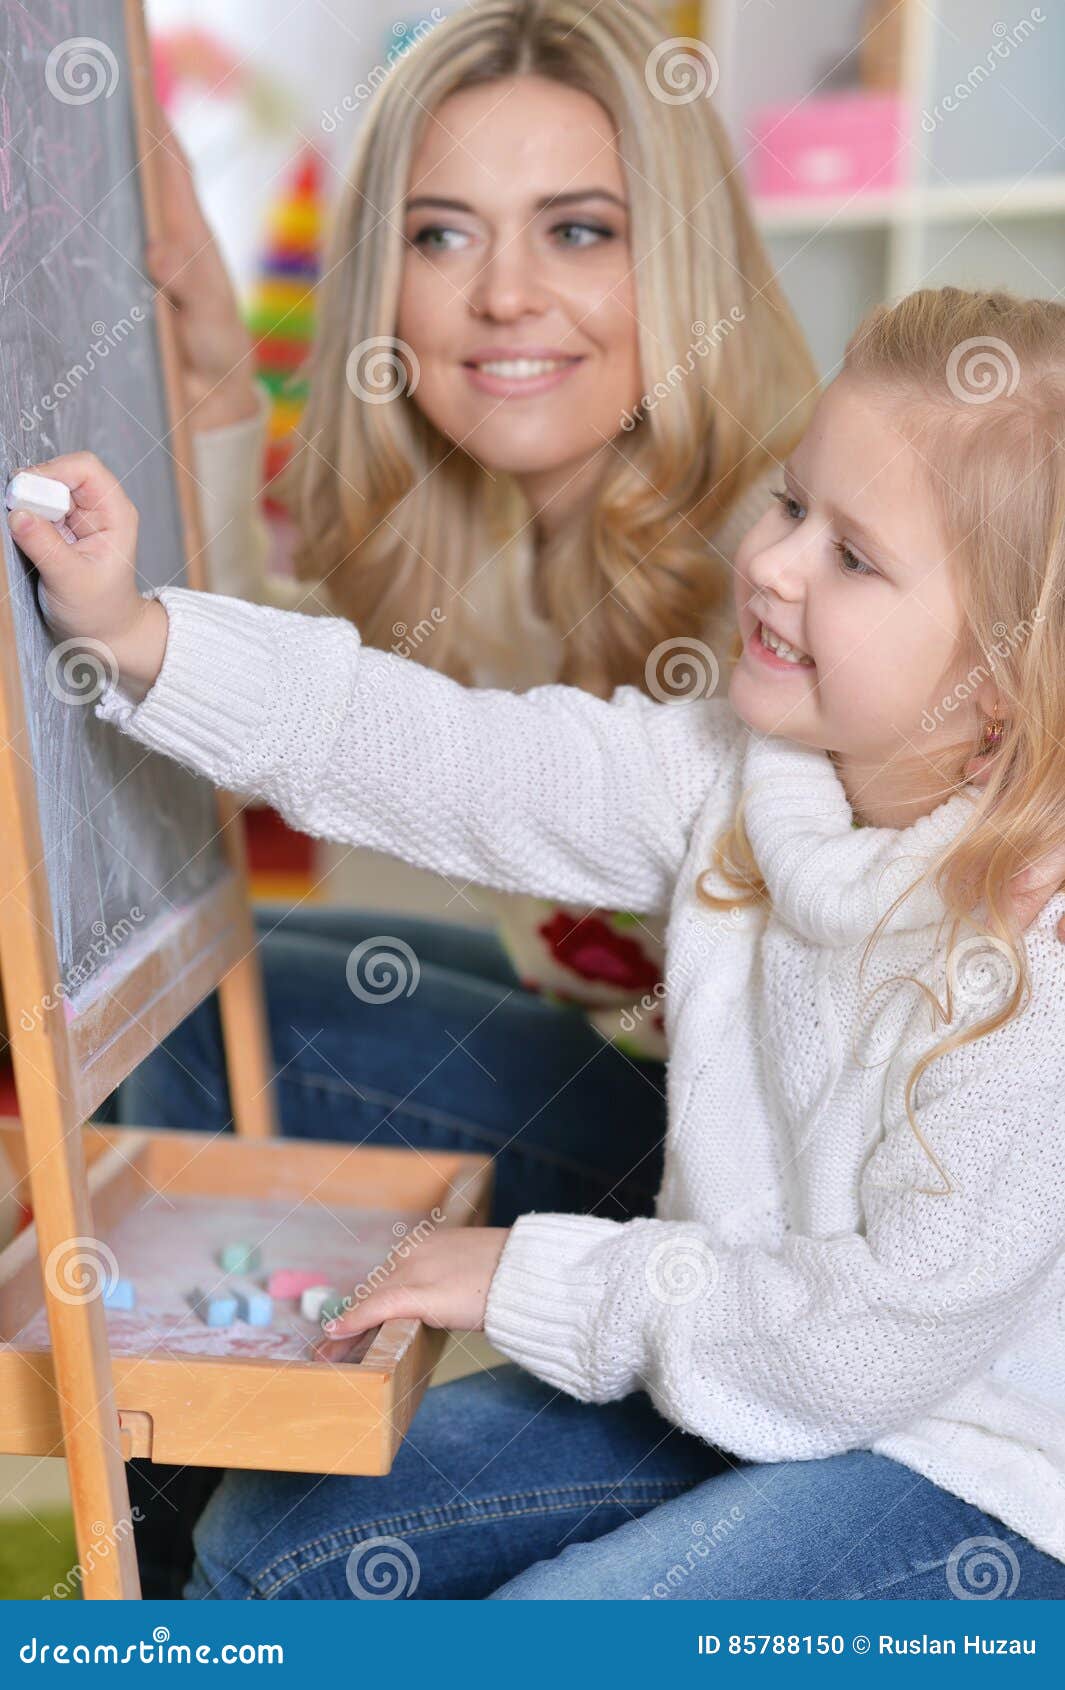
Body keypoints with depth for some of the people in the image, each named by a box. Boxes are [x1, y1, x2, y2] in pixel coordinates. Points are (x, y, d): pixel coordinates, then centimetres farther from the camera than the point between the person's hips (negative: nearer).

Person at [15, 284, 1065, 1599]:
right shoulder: (736, 776, -9)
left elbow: (893, 1336, -26)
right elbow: (454, 762, -8)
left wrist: (547, 1282, -18)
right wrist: (137, 639, -15)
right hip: (739, 1378, 7)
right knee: (262, 1547, 8)